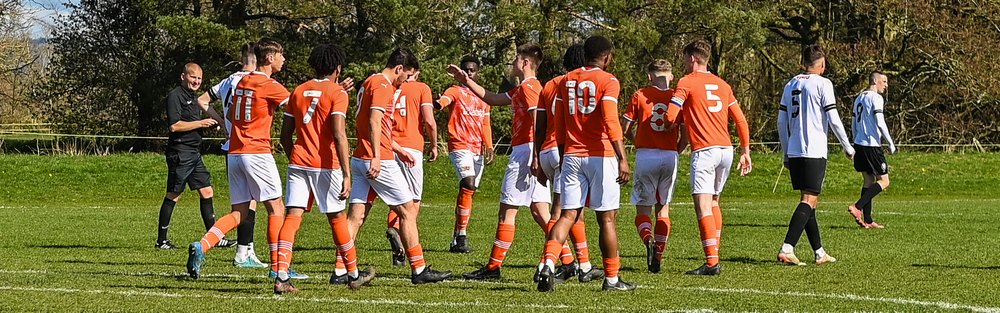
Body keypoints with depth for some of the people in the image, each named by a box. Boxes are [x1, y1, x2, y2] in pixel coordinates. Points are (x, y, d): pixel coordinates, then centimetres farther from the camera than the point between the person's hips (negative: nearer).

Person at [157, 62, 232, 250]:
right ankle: (161, 240, 1)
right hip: (180, 152, -9)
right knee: (173, 196, -5)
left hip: (194, 153, 9)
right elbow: (175, 125, -20)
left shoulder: (194, 98, 19)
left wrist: (211, 124, 9)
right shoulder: (175, 96, -10)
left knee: (207, 192, 6)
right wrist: (201, 123, -15)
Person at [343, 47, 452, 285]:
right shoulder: (383, 86, -11)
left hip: (360, 159, 9)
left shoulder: (370, 83, 20)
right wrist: (376, 157, -28)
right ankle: (419, 270, 6)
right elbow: (374, 122, -22)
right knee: (408, 211, 2)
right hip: (379, 162, -9)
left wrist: (398, 149, 33)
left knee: (356, 216, 3)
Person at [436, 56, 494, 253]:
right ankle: (461, 236, -22)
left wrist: (489, 146, 8)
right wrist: (439, 104, -46)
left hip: (478, 149, 7)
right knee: (468, 185, -22)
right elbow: (444, 99, -22)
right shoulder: (456, 92, 1)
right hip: (460, 146, -7)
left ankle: (457, 241, 11)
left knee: (469, 191, 6)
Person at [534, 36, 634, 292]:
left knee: (568, 215, 3)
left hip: (572, 155, 5)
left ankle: (548, 263, -19)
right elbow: (610, 123, -18)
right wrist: (622, 158, -20)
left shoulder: (567, 80, 11)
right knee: (606, 218, 3)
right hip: (600, 155, -4)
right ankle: (611, 278, 9)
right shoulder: (607, 81, -7)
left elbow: (559, 124, 15)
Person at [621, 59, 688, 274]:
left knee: (643, 208, 4)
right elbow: (685, 137, 1)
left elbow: (625, 128, 3)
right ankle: (658, 255, 10)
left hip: (646, 155, -2)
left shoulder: (640, 96, -1)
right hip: (670, 156, 2)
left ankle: (649, 241, -25)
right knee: (663, 208, 14)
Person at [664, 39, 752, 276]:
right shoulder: (722, 85, 17)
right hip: (726, 149, 7)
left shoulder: (686, 83, -1)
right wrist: (745, 152, 20)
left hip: (704, 150, -7)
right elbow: (741, 120, 16)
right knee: (713, 202, 21)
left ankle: (712, 262, -19)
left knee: (703, 205, -10)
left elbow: (670, 117, -9)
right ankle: (714, 253, 21)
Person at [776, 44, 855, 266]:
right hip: (814, 152, -7)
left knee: (809, 200, 15)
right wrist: (847, 147, 4)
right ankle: (787, 248, -23)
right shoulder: (822, 84, -5)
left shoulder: (791, 85, 13)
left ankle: (819, 252, 19)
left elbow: (781, 121, 13)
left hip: (794, 153, 7)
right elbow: (833, 120, -8)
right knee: (809, 200, -9)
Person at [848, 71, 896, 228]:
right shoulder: (876, 98, -11)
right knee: (883, 181, -2)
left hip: (859, 145, 9)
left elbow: (853, 124, 21)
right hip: (872, 145, -9)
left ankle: (867, 220, 9)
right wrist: (891, 144, -11)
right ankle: (857, 207, -16)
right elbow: (880, 123, -18)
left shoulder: (859, 98, 16)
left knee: (869, 180, 13)